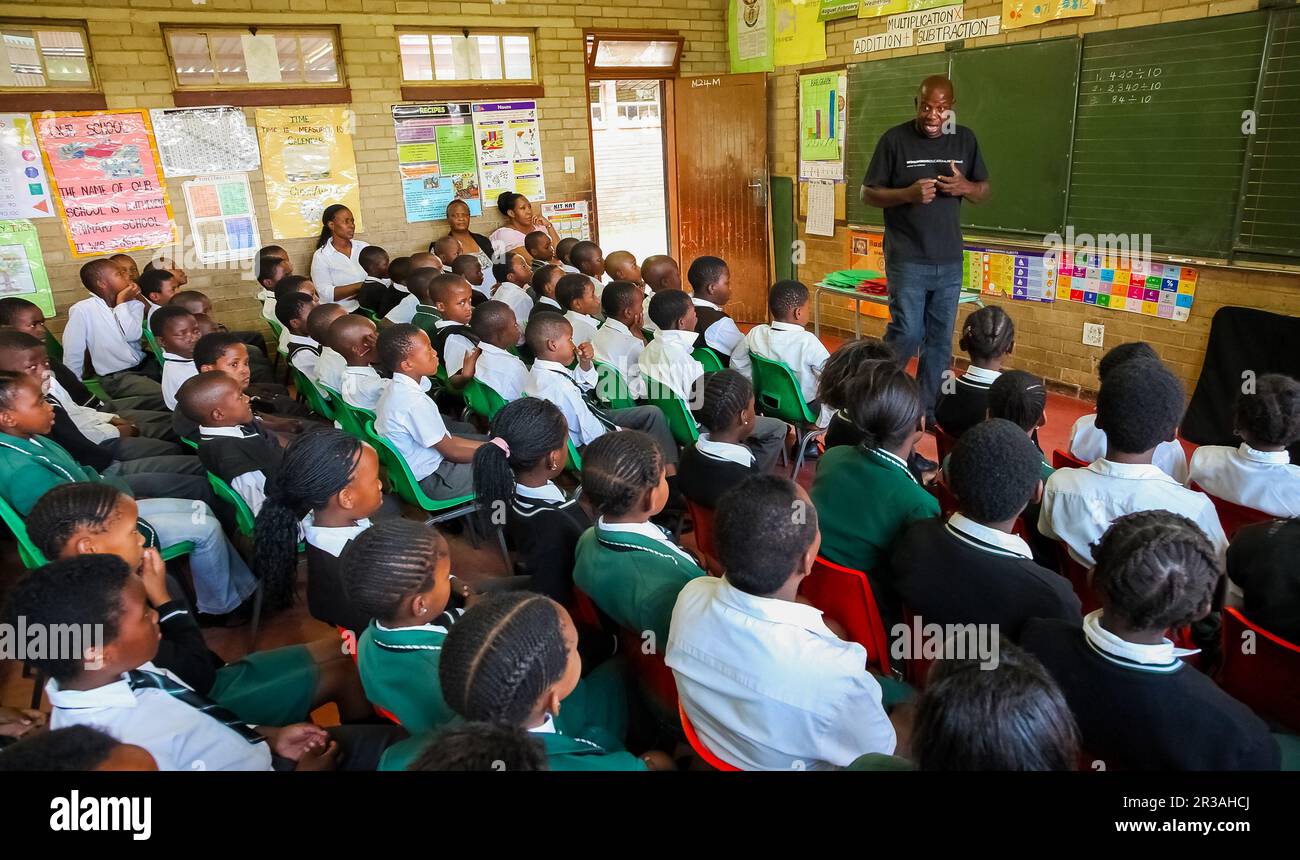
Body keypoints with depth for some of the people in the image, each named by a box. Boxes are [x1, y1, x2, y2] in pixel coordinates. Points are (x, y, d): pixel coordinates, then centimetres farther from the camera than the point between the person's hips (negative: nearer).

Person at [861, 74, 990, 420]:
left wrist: (965, 187, -10)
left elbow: (985, 191, 14)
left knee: (940, 340, 7)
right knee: (907, 333, -8)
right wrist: (908, 194, -20)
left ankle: (927, 413, 19)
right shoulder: (894, 139, -5)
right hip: (907, 259, -4)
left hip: (950, 260, 4)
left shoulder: (965, 139, 6)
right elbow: (868, 194, -3)